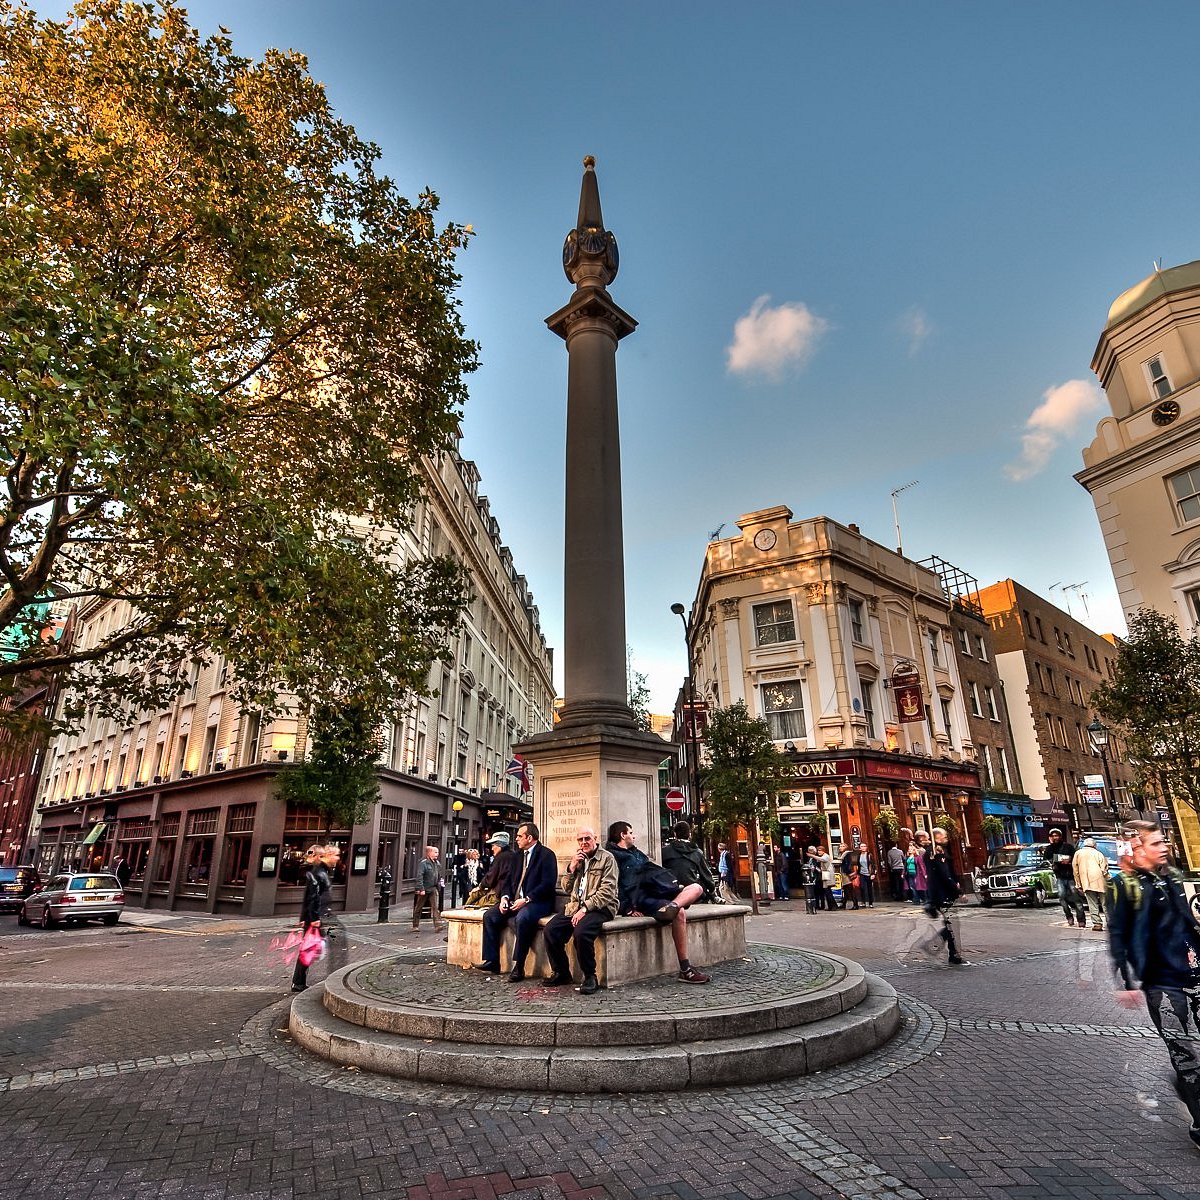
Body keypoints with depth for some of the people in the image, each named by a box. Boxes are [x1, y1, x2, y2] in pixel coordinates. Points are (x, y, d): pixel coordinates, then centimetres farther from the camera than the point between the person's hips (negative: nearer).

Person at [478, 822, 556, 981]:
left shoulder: (546, 855, -9)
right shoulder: (518, 855, 16)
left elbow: (548, 884, -17)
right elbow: (508, 878, 17)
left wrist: (526, 900, -21)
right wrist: (505, 896, -3)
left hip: (538, 902, -8)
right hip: (515, 900, 8)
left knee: (522, 918, -35)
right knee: (489, 915, -7)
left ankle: (518, 967, -25)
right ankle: (491, 961, -1)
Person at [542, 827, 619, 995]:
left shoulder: (607, 858, -2)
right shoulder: (577, 858, 18)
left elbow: (607, 891, -12)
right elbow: (566, 889, 15)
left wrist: (585, 909, -20)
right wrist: (572, 867, -2)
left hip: (600, 907, -6)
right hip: (575, 906, 6)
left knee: (580, 932, -33)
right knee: (549, 931, -15)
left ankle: (590, 977, -12)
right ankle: (561, 973, 5)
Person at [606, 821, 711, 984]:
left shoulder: (635, 852, 29)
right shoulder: (611, 856, 0)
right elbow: (614, 888, -11)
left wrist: (674, 887, 11)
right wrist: (627, 909, -20)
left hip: (656, 892, 10)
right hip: (641, 899, -10)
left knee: (696, 888, -5)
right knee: (680, 913, -30)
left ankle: (671, 907, -37)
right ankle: (685, 970, -27)